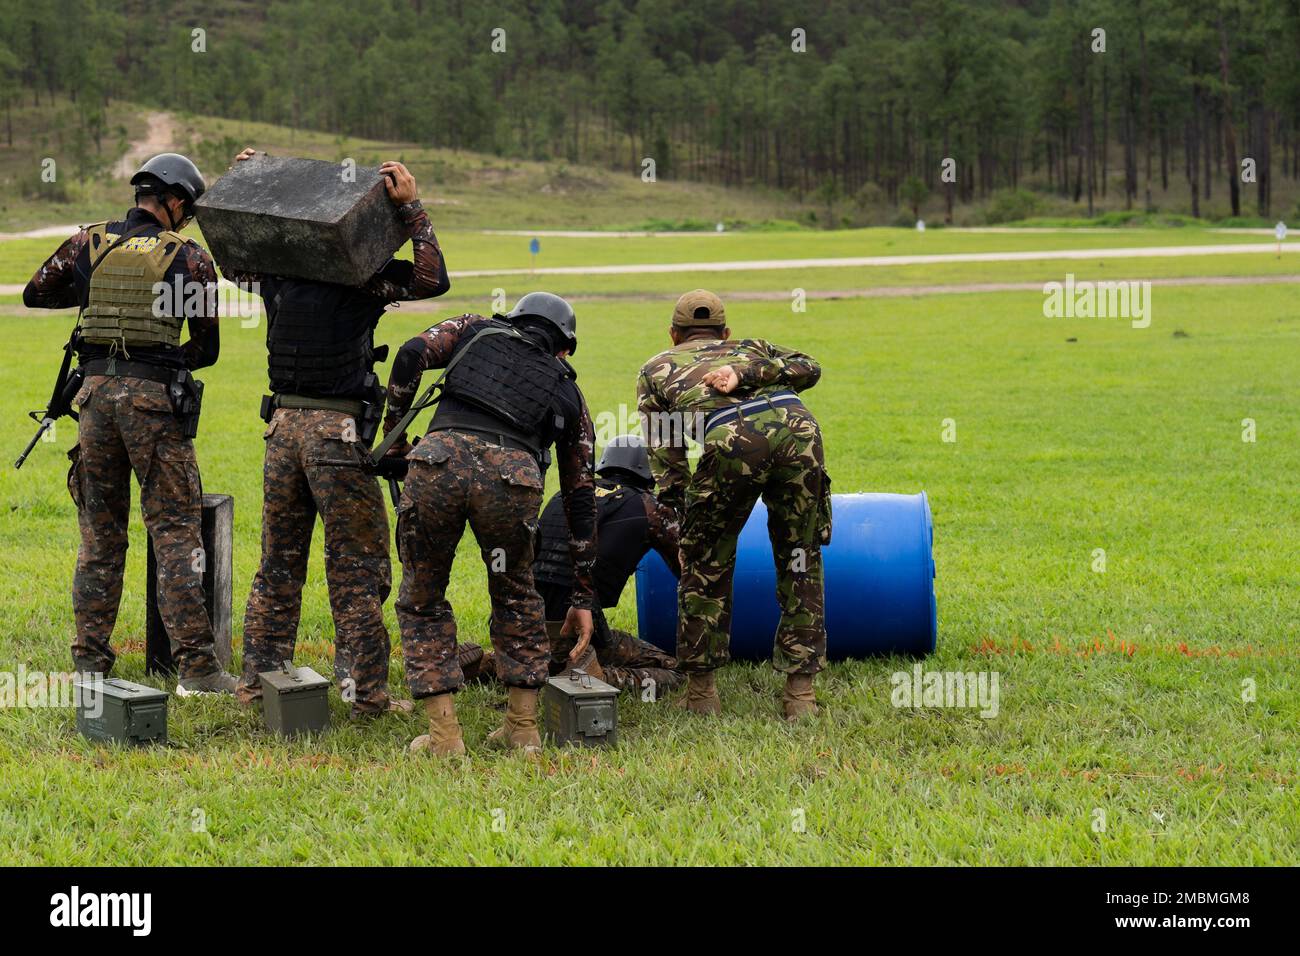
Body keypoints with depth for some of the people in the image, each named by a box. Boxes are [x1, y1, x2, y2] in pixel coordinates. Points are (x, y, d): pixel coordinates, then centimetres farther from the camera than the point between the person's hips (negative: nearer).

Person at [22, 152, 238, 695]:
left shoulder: (89, 243, 5)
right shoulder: (188, 257, -3)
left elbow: (35, 294, 17)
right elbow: (207, 349, 1)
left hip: (97, 389, 4)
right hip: (156, 399, -4)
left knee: (99, 532, 13)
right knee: (176, 530, -1)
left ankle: (90, 661, 15)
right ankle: (195, 666, -5)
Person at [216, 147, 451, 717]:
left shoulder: (277, 273, 7)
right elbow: (432, 279, -16)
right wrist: (412, 209, -14)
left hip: (283, 424, 6)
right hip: (337, 429, -6)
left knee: (278, 562, 14)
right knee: (357, 566, 0)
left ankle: (259, 679, 18)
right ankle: (365, 691, -1)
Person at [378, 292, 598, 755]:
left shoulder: (478, 331, 33)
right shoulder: (568, 392, 33)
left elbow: (412, 355, 12)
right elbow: (580, 497, 33)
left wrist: (394, 433, 23)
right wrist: (583, 598, 36)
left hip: (439, 461, -1)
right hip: (512, 476, 1)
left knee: (421, 599, 19)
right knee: (516, 596, 28)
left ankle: (444, 733, 14)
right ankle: (523, 726, 27)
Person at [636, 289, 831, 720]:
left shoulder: (656, 369, 34)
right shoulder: (749, 347, 39)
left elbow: (665, 453, 24)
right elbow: (808, 368, 18)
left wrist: (683, 512, 26)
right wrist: (745, 374, 8)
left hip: (731, 436, -2)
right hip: (797, 425, 2)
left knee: (706, 566, 16)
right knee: (801, 566, 16)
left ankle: (701, 691, 20)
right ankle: (800, 693, 16)